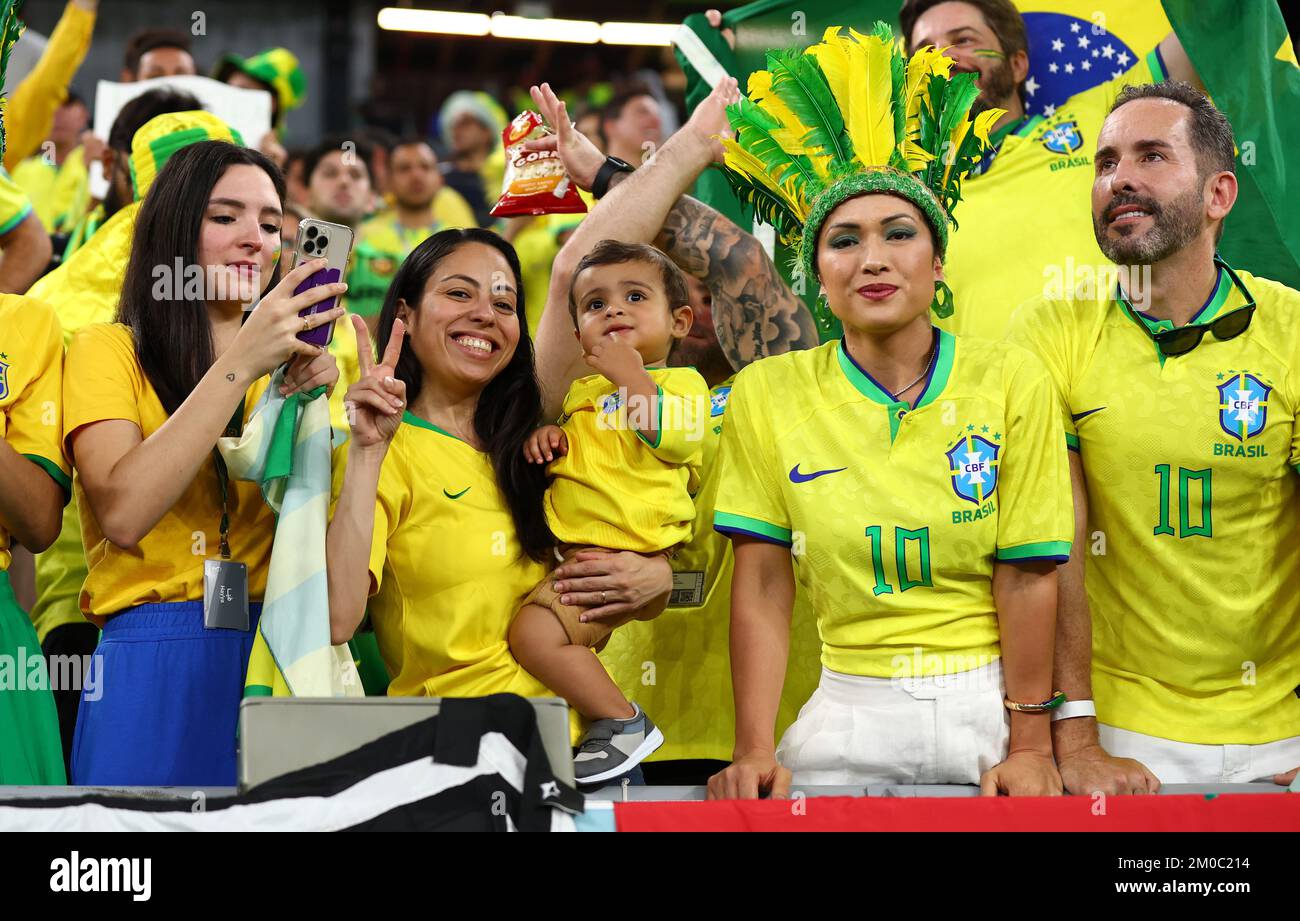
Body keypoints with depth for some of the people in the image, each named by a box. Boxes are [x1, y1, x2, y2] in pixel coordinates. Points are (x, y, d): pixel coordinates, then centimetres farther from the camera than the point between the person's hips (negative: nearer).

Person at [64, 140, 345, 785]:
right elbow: (122, 513, -16)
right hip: (155, 665, -5)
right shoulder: (109, 350, 2)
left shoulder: (281, 364, 18)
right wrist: (239, 364, -17)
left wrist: (306, 404, -7)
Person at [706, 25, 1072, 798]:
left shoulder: (1010, 381, -2)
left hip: (991, 705, -1)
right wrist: (756, 753, -10)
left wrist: (1029, 746, -11)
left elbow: (1028, 575, -4)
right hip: (851, 714, 1)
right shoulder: (768, 394, 2)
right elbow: (763, 586, 0)